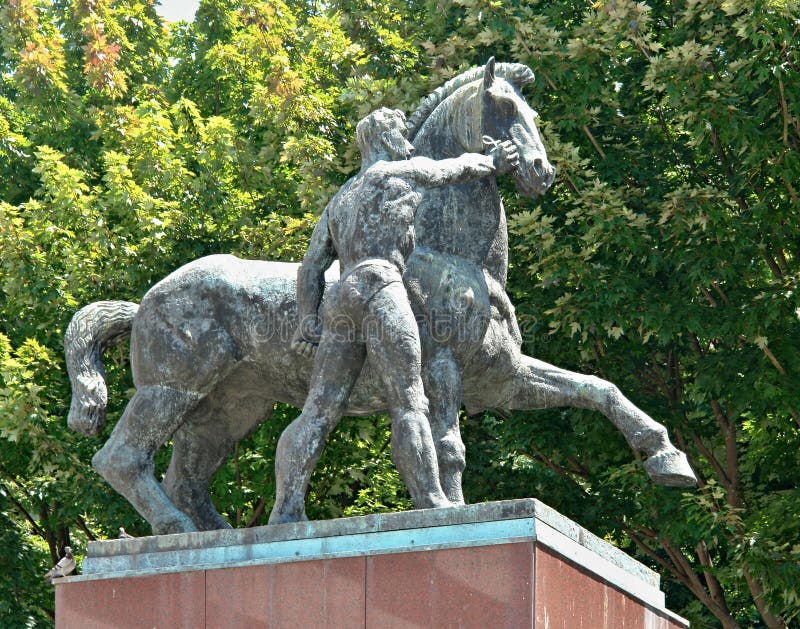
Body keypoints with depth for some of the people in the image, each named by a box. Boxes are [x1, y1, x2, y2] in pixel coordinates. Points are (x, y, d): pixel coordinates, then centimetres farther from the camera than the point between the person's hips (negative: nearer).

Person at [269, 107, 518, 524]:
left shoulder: (338, 202, 31)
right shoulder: (401, 172, 13)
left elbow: (312, 266, 21)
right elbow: (461, 167, 25)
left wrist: (307, 320, 13)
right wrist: (494, 163, 45)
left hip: (338, 301, 7)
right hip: (379, 290, -7)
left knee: (318, 412, -2)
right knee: (409, 404, -10)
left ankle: (286, 510, -12)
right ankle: (430, 504, -17)